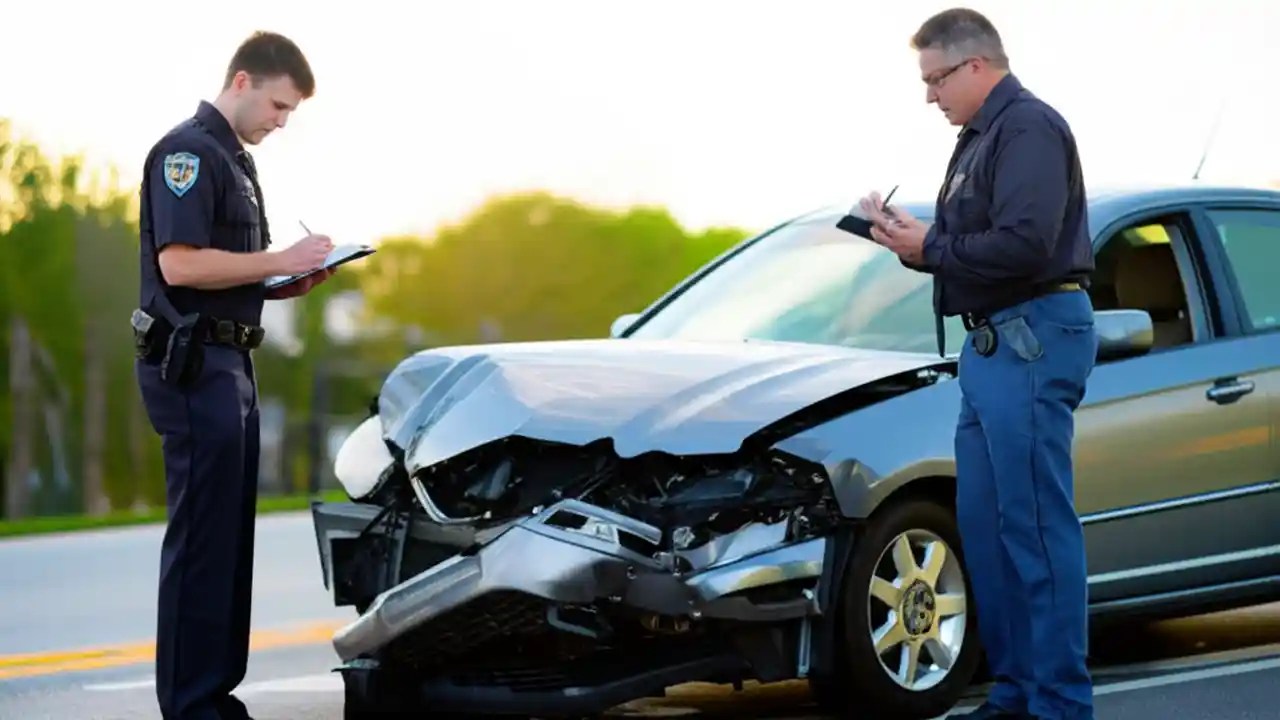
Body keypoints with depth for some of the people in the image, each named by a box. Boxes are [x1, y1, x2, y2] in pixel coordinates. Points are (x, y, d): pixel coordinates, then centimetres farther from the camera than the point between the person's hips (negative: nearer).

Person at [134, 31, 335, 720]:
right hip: (191, 362, -10)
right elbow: (179, 263, -21)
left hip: (229, 364, 10)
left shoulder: (236, 160, 20)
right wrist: (281, 260, -16)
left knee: (230, 538, 12)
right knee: (201, 538, -8)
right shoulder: (187, 151, -11)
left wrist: (290, 280, 6)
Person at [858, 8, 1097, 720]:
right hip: (992, 341, 11)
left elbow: (1025, 246, -24)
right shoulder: (982, 136, 19)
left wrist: (929, 248, -13)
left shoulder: (1028, 128, -13)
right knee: (984, 524, 12)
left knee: (1038, 527, -10)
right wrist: (912, 235, 4)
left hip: (1034, 340, -11)